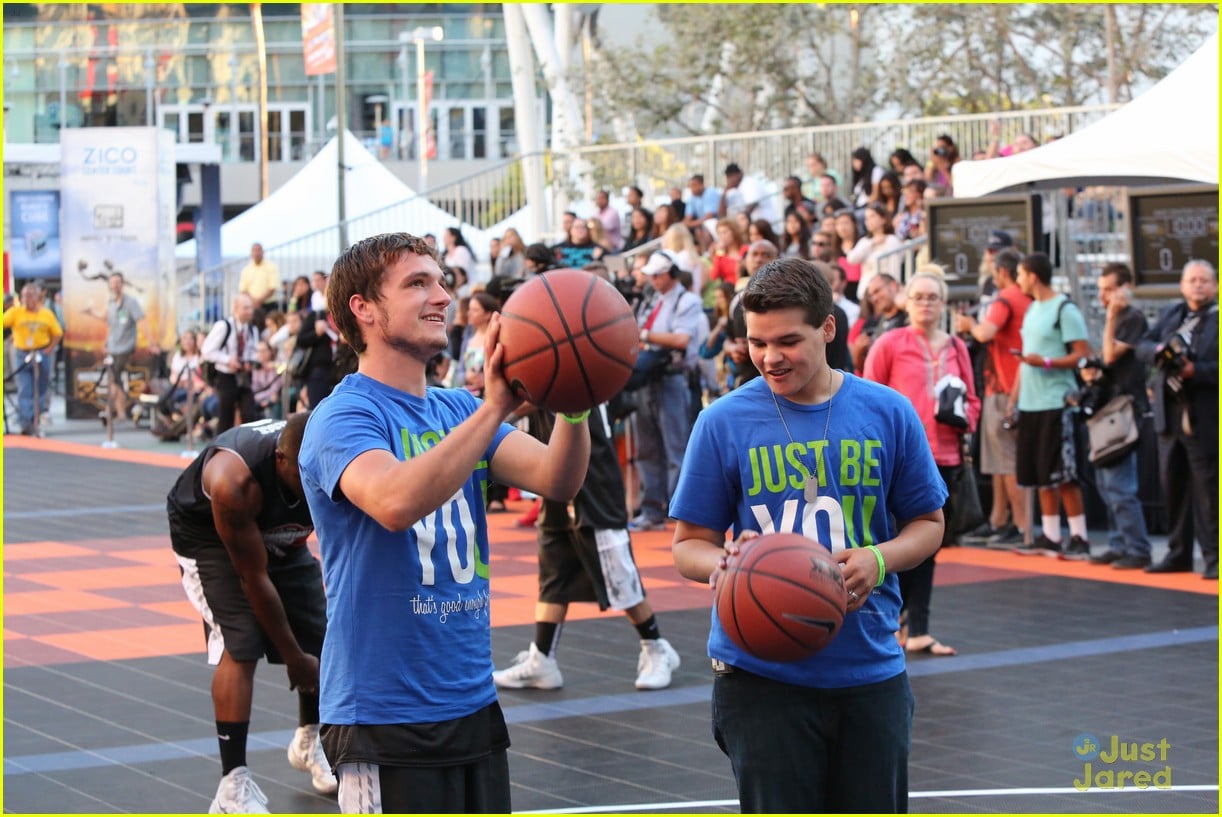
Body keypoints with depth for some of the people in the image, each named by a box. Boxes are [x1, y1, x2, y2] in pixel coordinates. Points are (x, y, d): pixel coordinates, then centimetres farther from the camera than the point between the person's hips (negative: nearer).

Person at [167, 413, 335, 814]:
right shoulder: (234, 480, -41)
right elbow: (254, 578, -31)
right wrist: (293, 657, -24)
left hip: (278, 535, 5)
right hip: (208, 534, -5)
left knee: (324, 641, 3)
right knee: (239, 648, -20)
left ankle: (308, 743, 31)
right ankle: (233, 784, -14)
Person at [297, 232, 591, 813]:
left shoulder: (458, 410, 10)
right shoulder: (343, 416, -12)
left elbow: (556, 480, -5)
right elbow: (395, 502, -33)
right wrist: (493, 408, -36)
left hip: (473, 701, 7)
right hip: (384, 716, -7)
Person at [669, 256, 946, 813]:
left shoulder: (888, 413, 1)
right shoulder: (724, 422, -4)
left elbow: (927, 522, 9)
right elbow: (689, 544, 1)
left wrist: (879, 560, -12)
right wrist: (723, 565, -22)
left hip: (870, 668, 2)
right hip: (761, 676, -2)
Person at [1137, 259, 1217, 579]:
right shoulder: (1170, 314, 14)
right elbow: (1143, 347, 7)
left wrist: (1196, 370, -24)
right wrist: (1160, 351, -13)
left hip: (1204, 418, -6)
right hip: (1170, 414, 6)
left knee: (1208, 488, -5)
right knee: (1173, 486, 12)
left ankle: (1213, 556, 0)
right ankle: (1178, 553, 21)